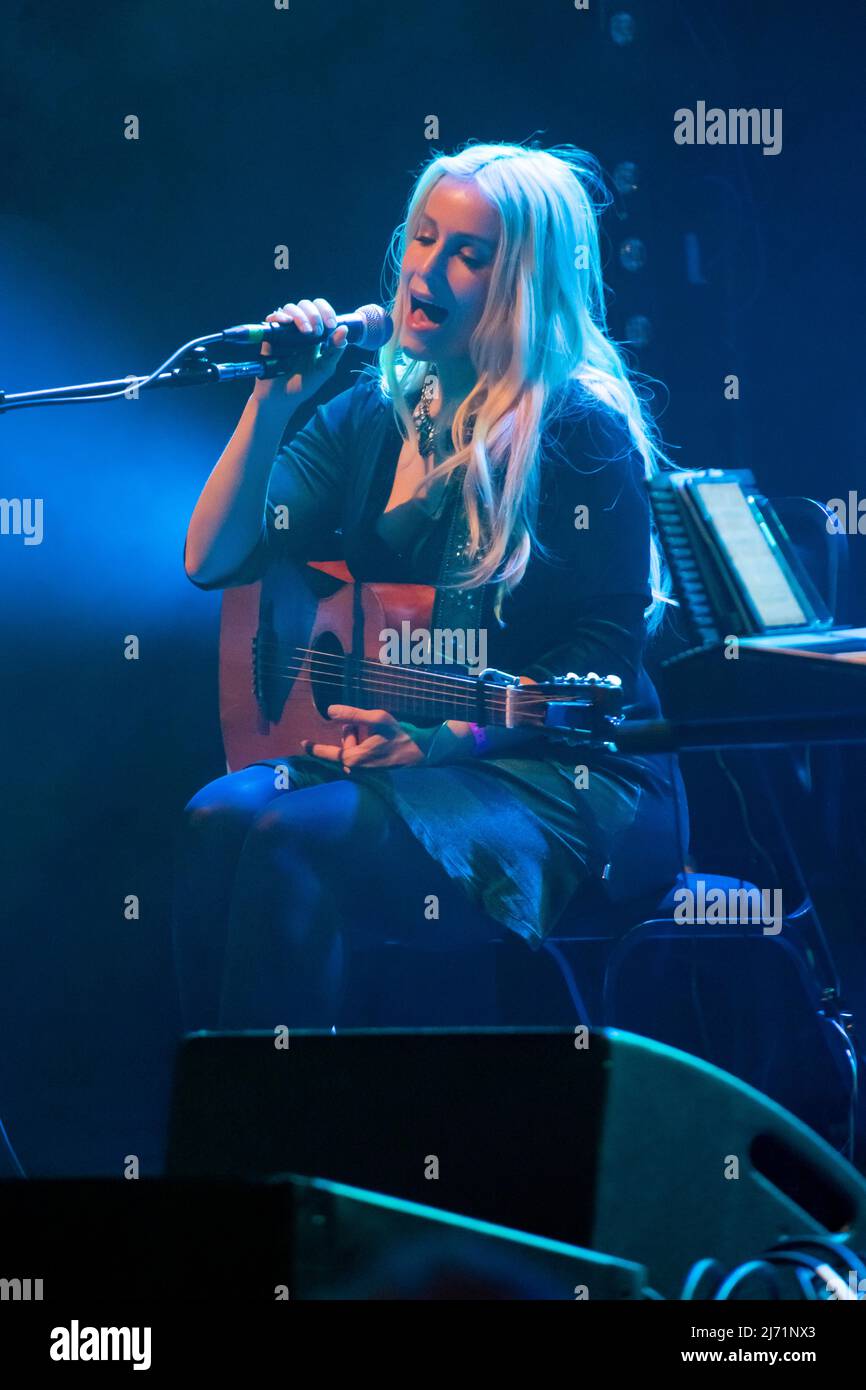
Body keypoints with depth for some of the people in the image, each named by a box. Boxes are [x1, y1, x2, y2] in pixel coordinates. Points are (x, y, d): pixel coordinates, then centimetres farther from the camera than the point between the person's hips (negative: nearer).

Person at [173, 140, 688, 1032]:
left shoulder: (580, 429, -8)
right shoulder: (373, 414, 10)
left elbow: (607, 653, -10)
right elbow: (213, 561, 3)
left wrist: (451, 735, -18)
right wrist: (272, 404, -8)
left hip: (569, 778, -6)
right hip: (386, 750, 6)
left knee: (290, 840, -28)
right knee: (219, 818, -22)